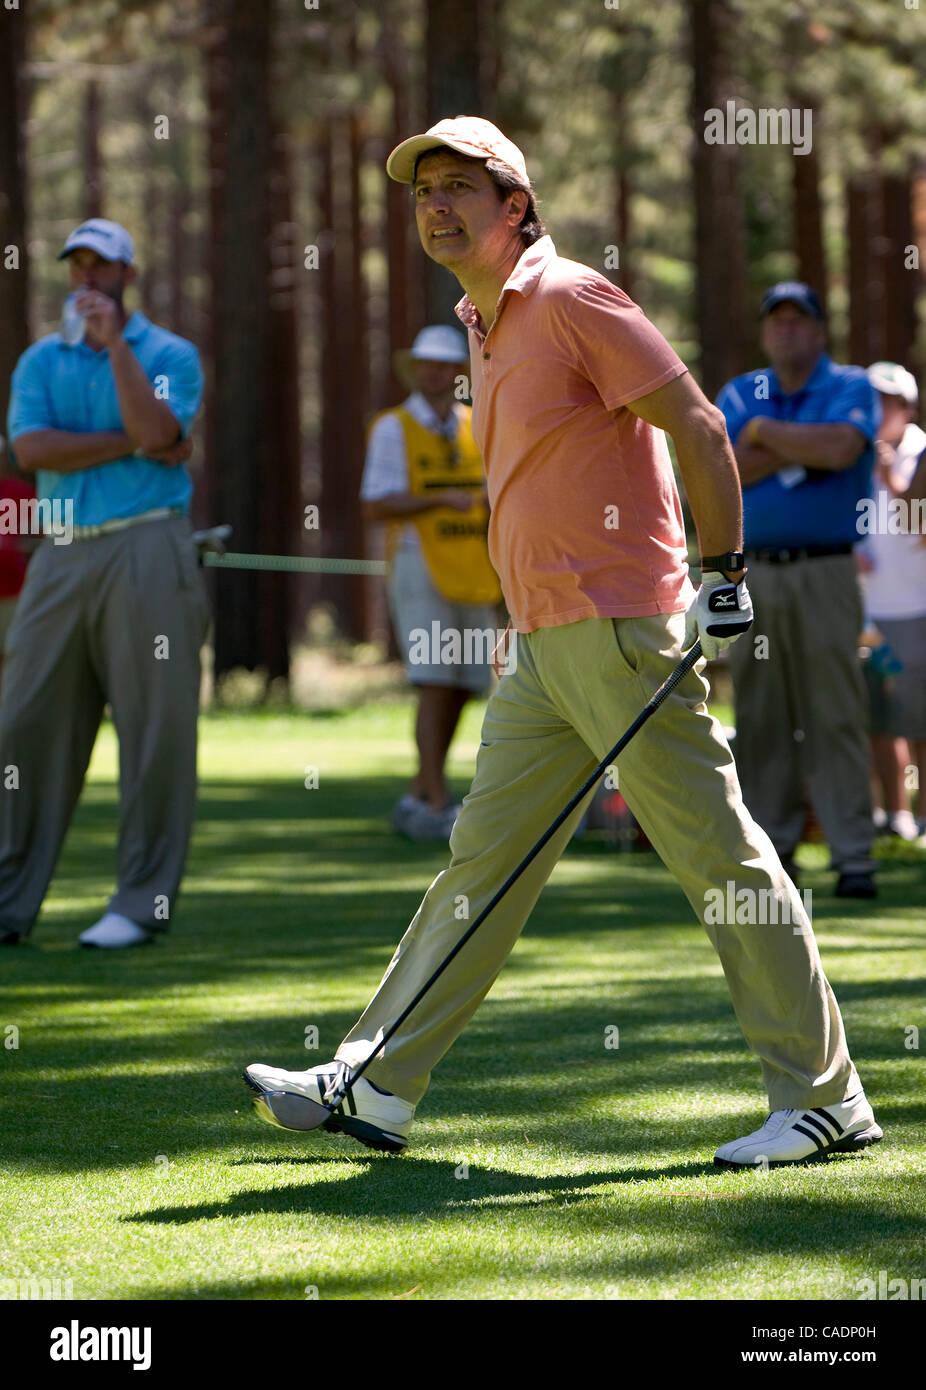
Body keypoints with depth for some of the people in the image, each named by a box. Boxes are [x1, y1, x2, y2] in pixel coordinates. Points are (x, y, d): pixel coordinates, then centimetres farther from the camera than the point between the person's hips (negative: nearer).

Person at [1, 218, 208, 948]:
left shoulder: (171, 355, 5)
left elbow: (155, 432, -14)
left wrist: (113, 340, -11)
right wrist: (132, 445, -7)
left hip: (146, 552, -4)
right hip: (62, 556, 4)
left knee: (154, 730, -4)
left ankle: (144, 904, 1)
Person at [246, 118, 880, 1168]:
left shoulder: (570, 298, -10)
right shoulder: (483, 327, 17)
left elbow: (697, 425, -13)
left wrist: (723, 573, -14)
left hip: (626, 630, -9)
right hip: (541, 646, 9)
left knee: (720, 859, -6)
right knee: (483, 853, 10)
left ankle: (825, 1098, -2)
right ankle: (377, 1083, 14)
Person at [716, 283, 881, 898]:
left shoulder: (851, 388, 3)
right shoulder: (741, 394, 14)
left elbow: (842, 449, -18)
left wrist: (764, 432, -5)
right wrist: (803, 446, -8)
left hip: (825, 573, -4)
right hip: (754, 575, 4)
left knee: (836, 714, -8)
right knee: (761, 719, 4)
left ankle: (854, 855, -8)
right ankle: (771, 846, 11)